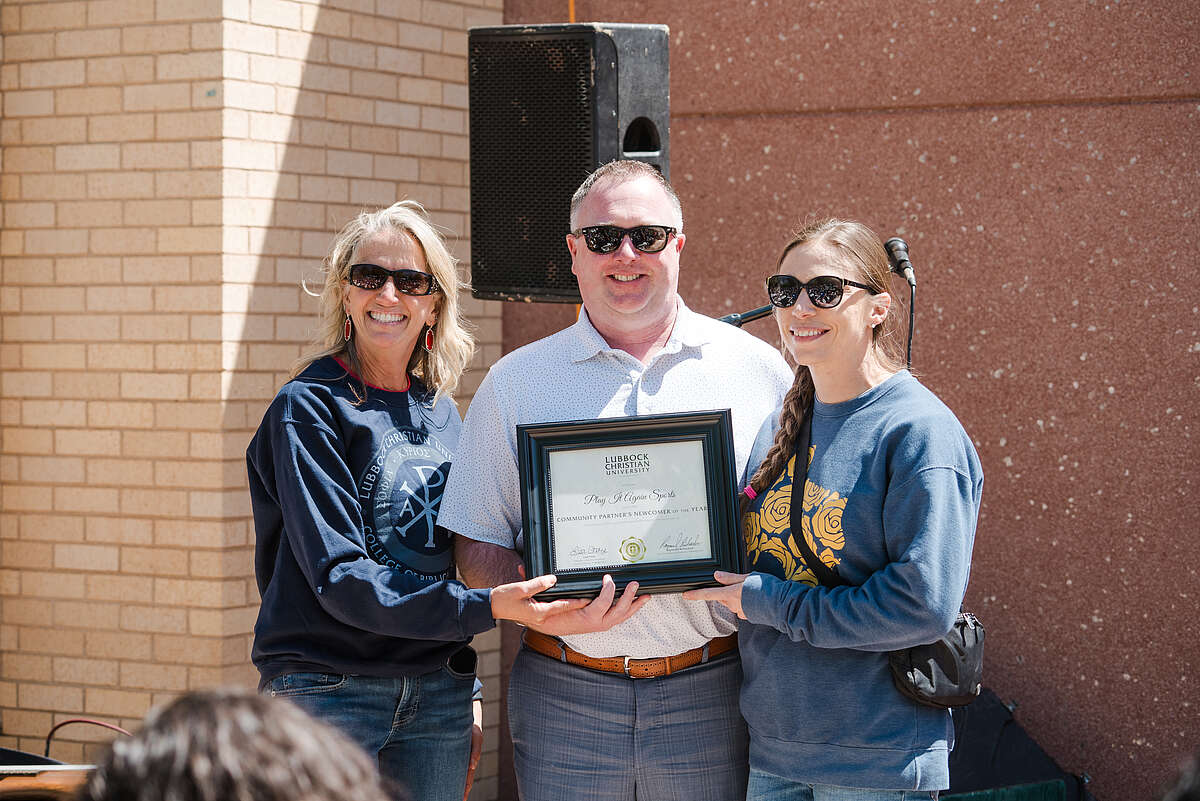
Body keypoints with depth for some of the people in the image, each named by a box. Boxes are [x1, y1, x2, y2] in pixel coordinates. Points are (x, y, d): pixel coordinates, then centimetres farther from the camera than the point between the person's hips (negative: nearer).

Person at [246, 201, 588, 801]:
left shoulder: (441, 413, 10)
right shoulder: (308, 408, -7)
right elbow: (339, 576, -16)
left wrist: (467, 699, 13)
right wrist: (484, 607, -23)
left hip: (438, 695, 5)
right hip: (329, 691, -5)